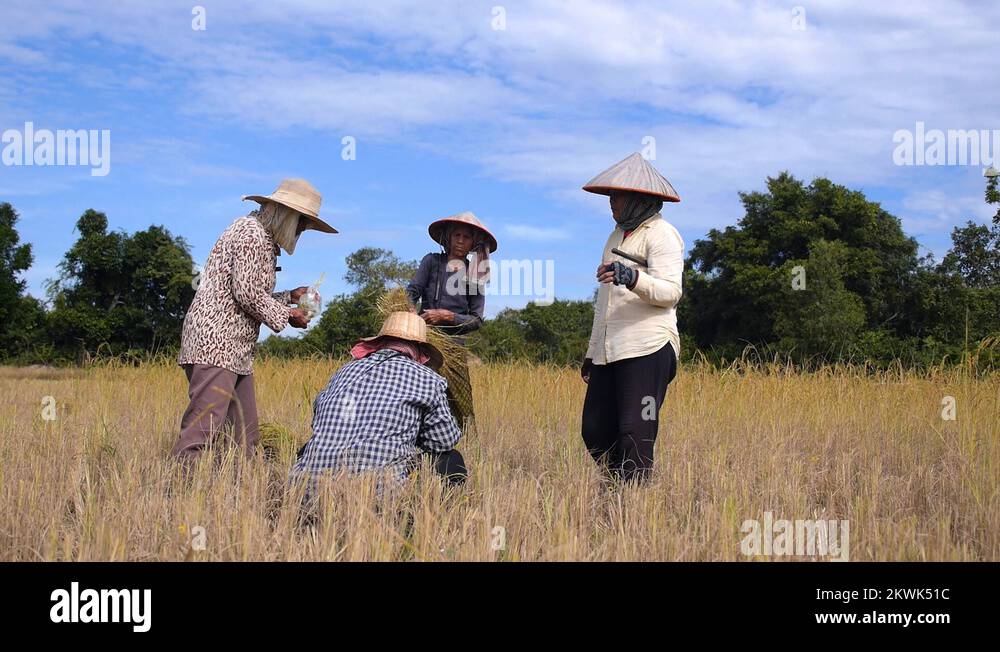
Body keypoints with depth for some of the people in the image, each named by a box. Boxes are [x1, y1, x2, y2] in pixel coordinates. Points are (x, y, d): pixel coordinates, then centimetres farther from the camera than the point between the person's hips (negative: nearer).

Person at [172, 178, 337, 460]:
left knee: (245, 436, 6)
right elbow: (246, 294, -17)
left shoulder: (263, 238, 22)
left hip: (237, 352, 11)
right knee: (202, 429, -17)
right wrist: (286, 315, -6)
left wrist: (289, 296, 17)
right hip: (215, 344, -11)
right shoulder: (251, 233, -9)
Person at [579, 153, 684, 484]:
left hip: (646, 348, -8)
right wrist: (591, 352, 28)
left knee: (636, 434, -11)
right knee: (595, 432, 4)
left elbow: (671, 291, -14)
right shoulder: (617, 234, 25)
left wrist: (631, 277, -32)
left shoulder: (660, 233, -1)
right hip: (609, 351, 9)